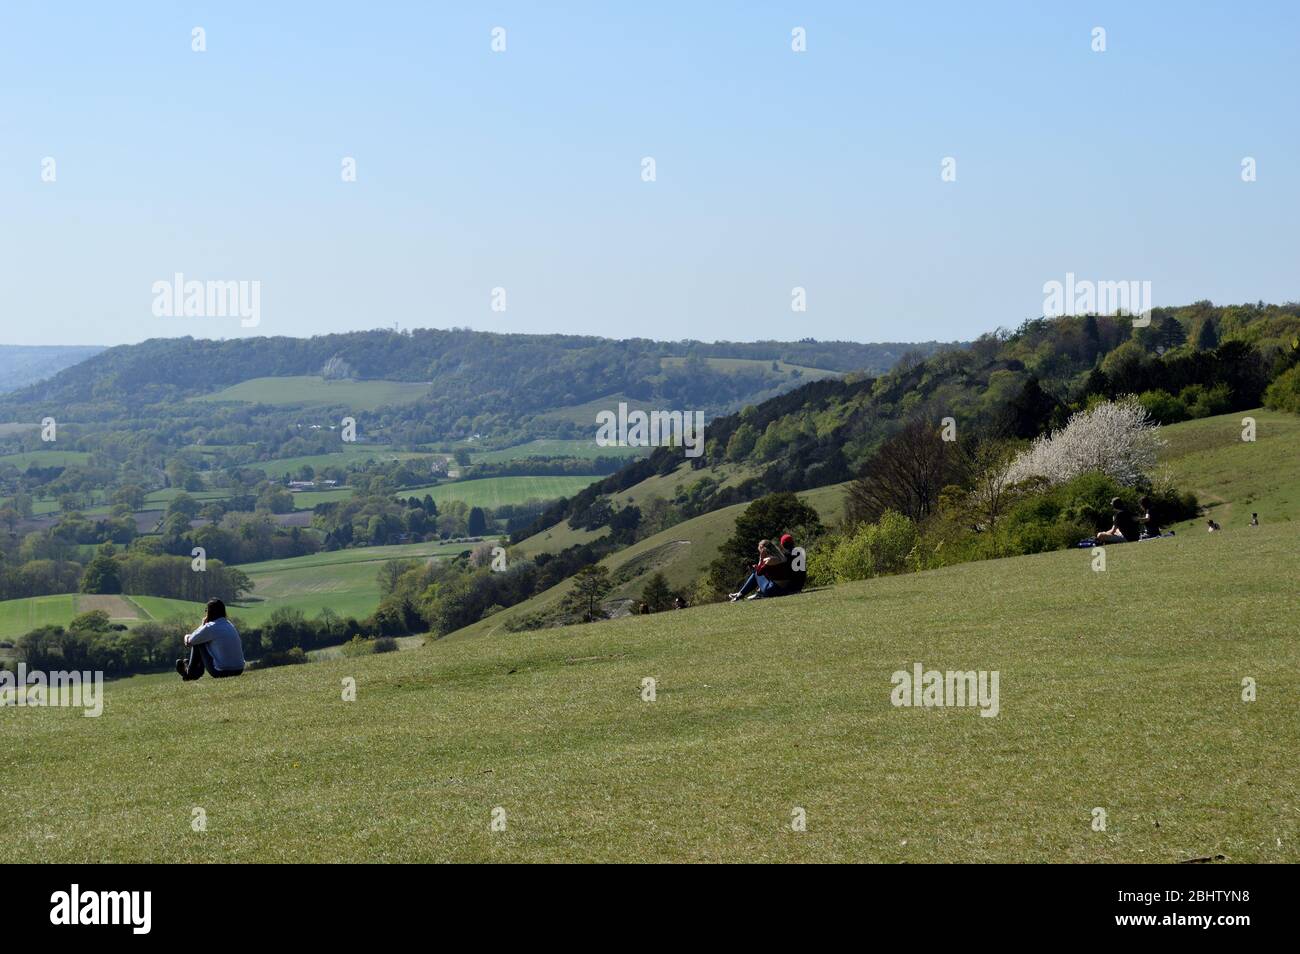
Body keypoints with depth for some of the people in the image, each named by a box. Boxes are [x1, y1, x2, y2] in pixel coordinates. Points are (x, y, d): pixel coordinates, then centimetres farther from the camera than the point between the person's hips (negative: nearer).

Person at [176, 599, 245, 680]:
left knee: (197, 643, 9)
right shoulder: (230, 624, 11)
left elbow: (191, 641, 0)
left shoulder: (211, 627, -13)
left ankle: (190, 673, 24)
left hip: (222, 672, -8)